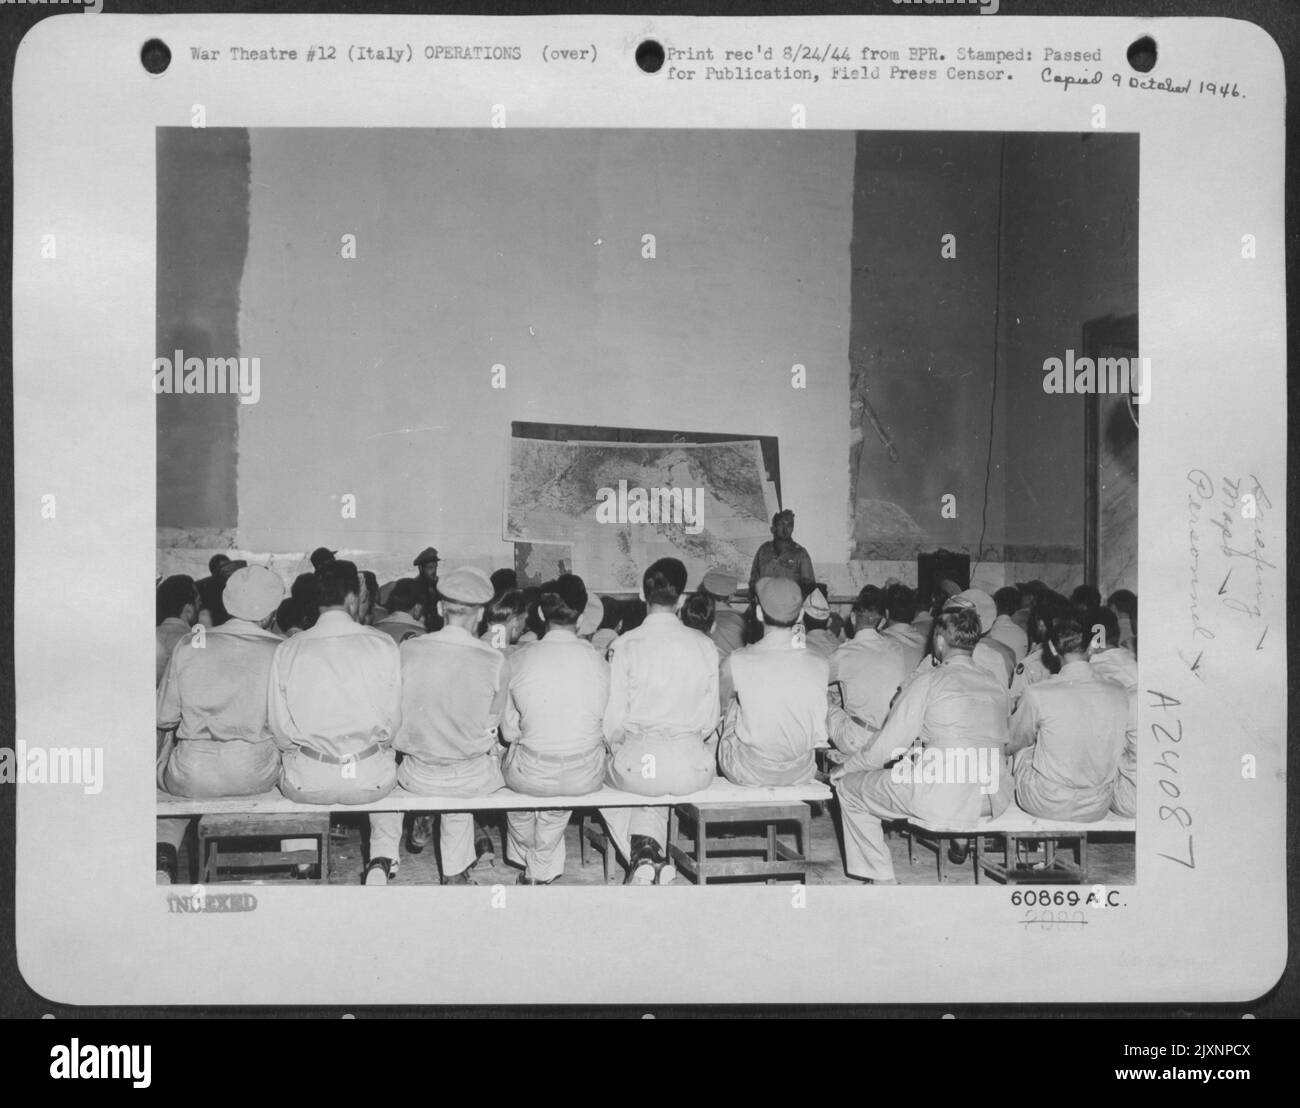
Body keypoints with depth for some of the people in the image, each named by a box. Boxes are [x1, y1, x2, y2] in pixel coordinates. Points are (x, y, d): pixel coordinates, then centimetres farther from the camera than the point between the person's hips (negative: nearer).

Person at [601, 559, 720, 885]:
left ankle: (642, 853, 16)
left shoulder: (625, 646, -9)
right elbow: (710, 720, 2)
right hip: (693, 767, 3)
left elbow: (613, 721, -6)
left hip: (638, 760, -3)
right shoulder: (704, 646, -2)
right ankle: (654, 850, 19)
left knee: (602, 773, 32)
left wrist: (617, 751, 14)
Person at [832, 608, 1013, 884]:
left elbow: (889, 745, -6)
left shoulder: (929, 681, -7)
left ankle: (882, 878, 12)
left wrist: (846, 769, 10)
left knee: (849, 788, 11)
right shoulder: (996, 685, 9)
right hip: (992, 801, 7)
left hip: (940, 799, -7)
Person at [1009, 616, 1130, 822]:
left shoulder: (1037, 694, -18)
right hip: (1097, 809, 3)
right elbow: (1121, 751, 6)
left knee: (1021, 749, 24)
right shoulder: (1120, 696, -11)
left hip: (1046, 806, -3)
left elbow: (1012, 743, 2)